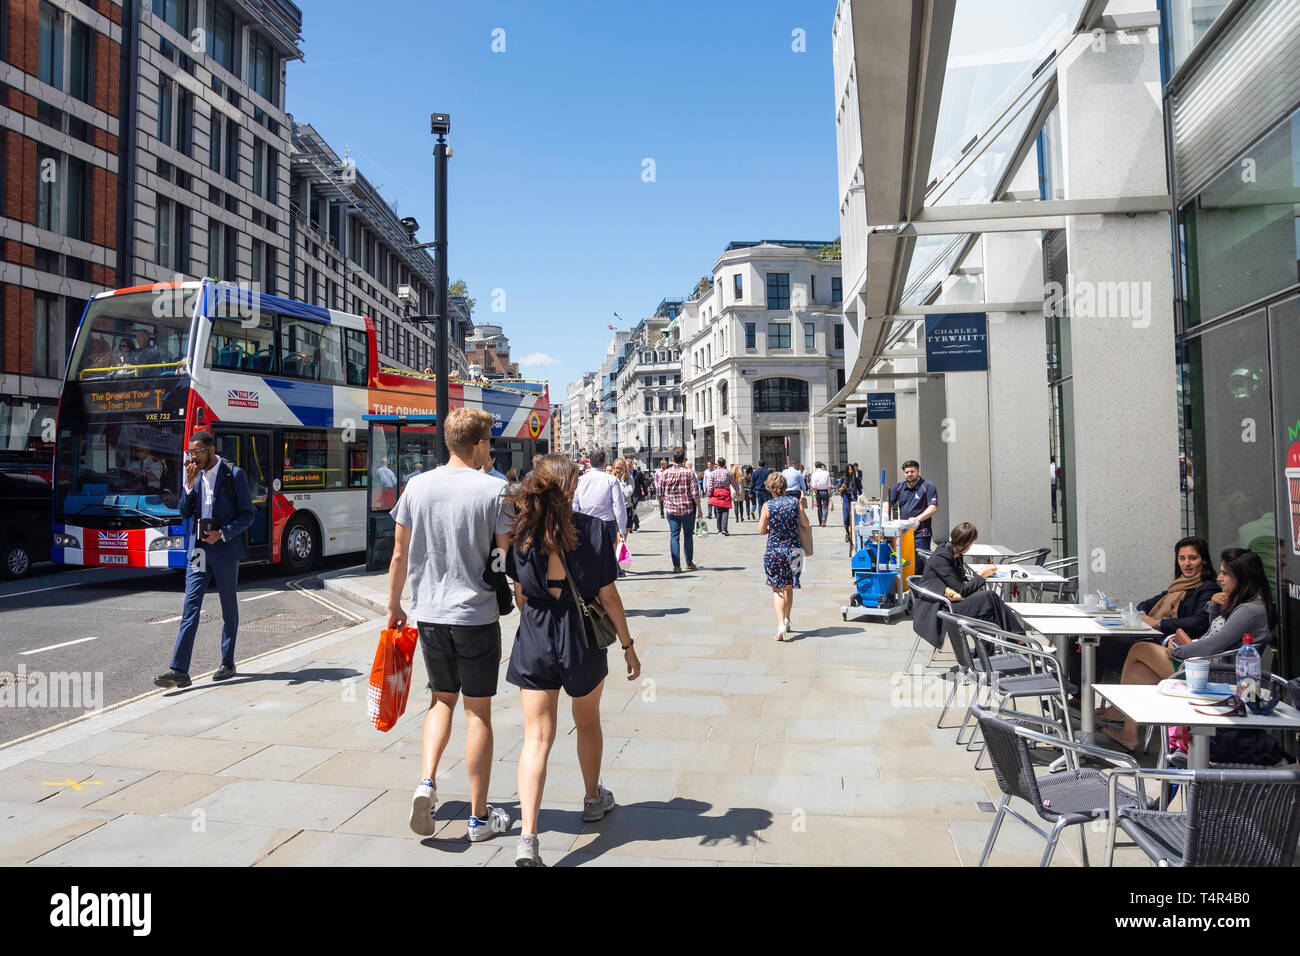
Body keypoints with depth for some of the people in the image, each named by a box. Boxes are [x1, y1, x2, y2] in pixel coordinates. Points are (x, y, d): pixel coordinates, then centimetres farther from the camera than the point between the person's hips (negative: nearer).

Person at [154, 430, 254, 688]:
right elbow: (185, 513, 6)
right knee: (190, 608, -2)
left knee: (228, 607, 7)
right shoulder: (196, 475, 9)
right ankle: (180, 671, -3)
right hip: (199, 550, 4)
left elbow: (247, 514, -5)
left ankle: (228, 663, 19)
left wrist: (222, 533, -17)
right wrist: (190, 485, -7)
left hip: (225, 550, -4)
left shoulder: (234, 474, -5)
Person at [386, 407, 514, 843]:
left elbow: (399, 554, 5)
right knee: (478, 712, 8)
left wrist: (394, 606, 17)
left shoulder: (417, 486, 0)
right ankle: (480, 816, 18)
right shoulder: (493, 489, -11)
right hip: (477, 615, -3)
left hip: (428, 615, 4)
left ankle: (426, 781, 4)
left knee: (442, 698, 23)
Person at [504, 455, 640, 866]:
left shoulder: (520, 532, -4)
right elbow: (608, 595, -8)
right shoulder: (592, 530, -12)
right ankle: (593, 799, 43)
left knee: (537, 736, 4)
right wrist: (628, 645, 2)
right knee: (588, 723, 22)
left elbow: (520, 596, 5)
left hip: (534, 642, 1)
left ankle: (527, 836, -6)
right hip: (582, 639, -1)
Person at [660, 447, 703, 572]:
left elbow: (661, 493, 5)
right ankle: (689, 563, 21)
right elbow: (695, 493, -9)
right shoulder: (689, 473, -8)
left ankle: (676, 565, 1)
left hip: (671, 509, 1)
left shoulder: (666, 473, -2)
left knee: (674, 536, 5)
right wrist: (699, 510, 1)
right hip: (687, 509, -1)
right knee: (688, 535, 13)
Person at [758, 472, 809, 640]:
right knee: (789, 587, 19)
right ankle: (787, 620, 32)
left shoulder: (767, 506, -8)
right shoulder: (795, 502, -1)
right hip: (793, 549, 3)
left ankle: (781, 625, -16)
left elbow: (761, 530, -6)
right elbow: (806, 524, 4)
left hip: (774, 550, -3)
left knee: (778, 588, 1)